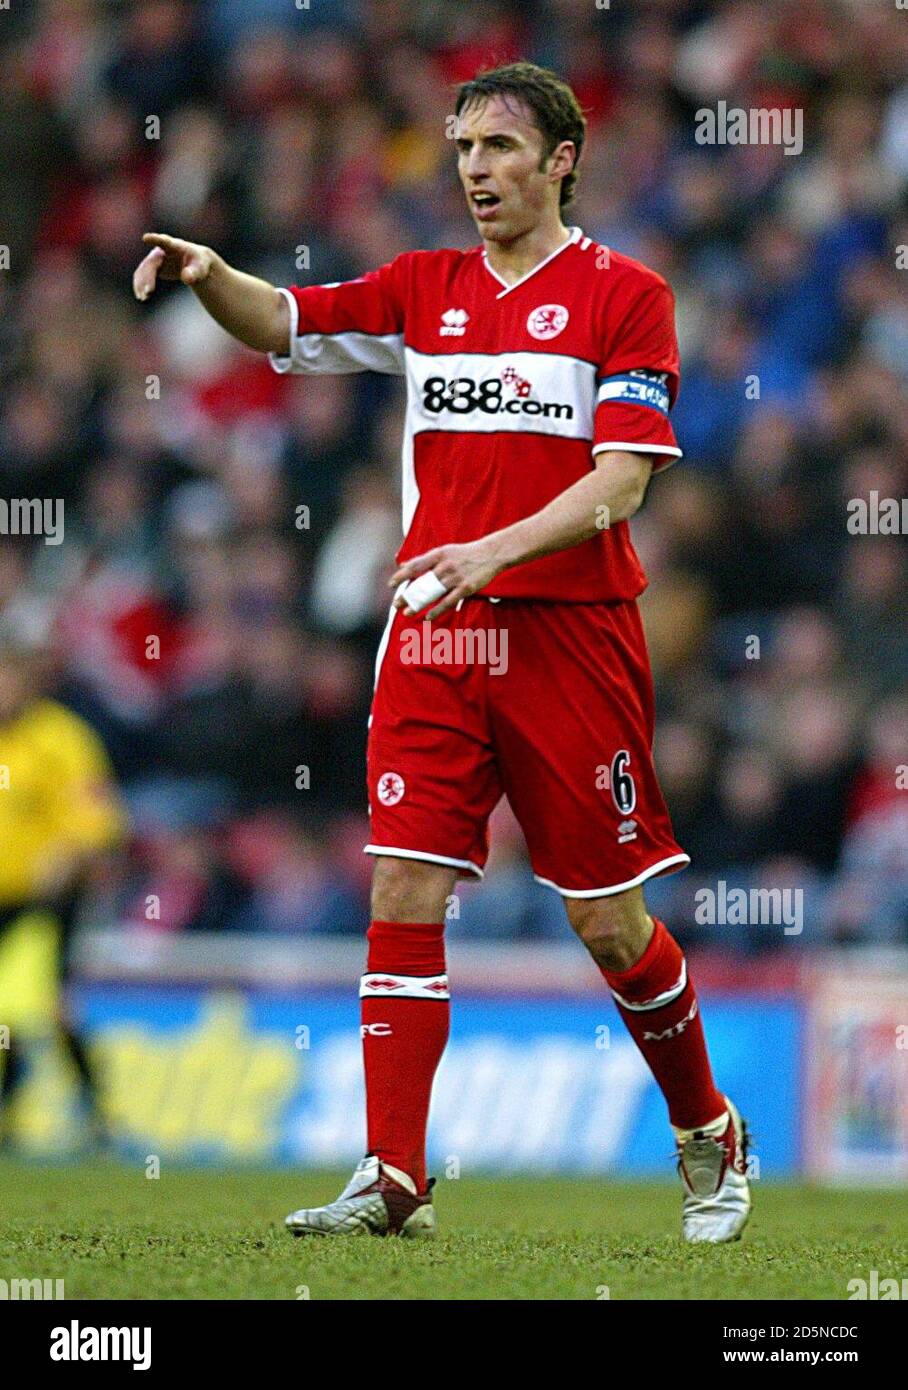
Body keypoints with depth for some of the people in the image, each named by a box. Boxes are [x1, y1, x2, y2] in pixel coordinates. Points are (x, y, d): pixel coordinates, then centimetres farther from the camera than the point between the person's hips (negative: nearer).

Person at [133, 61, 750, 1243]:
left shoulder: (624, 295, -2)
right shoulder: (425, 289, 13)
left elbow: (618, 481, -10)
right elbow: (284, 324, 5)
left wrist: (494, 551, -24)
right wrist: (208, 275, -17)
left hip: (570, 634, -4)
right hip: (434, 633, 4)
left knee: (611, 924, 2)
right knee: (404, 895, -7)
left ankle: (708, 1139, 24)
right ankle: (393, 1180, -8)